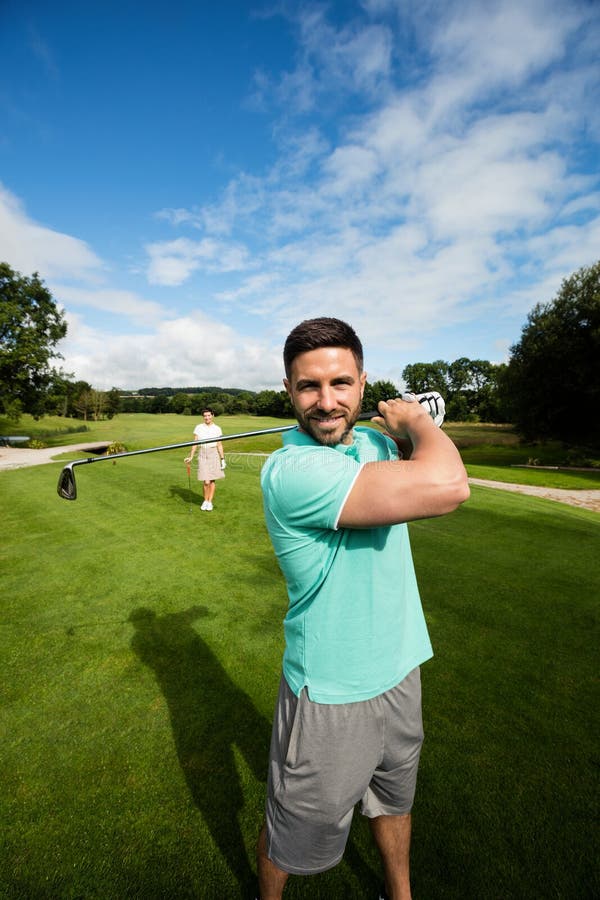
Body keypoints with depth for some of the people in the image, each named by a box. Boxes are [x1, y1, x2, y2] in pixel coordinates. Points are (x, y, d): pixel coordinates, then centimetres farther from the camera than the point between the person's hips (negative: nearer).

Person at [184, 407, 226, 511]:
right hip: (202, 455, -1)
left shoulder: (217, 429, 3)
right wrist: (190, 457, -1)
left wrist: (222, 459, 3)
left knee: (212, 480, 5)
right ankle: (205, 501, 17)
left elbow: (219, 445, 6)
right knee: (206, 482, -6)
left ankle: (210, 502, 19)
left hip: (214, 454, 1)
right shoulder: (198, 428, 3)